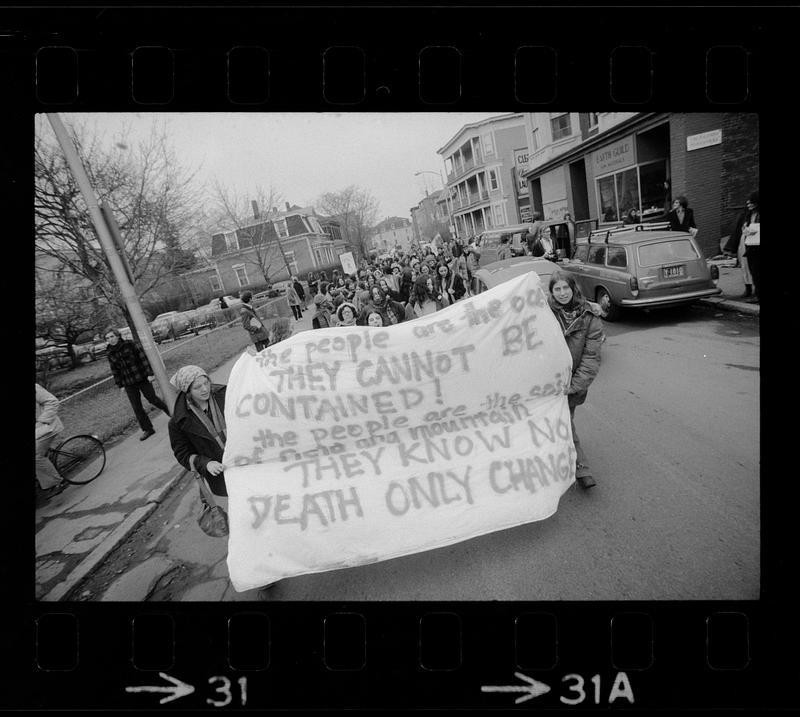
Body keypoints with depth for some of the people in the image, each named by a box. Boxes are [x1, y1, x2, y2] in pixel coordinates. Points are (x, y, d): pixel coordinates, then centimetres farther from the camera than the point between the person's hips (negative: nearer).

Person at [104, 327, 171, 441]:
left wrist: (149, 373, -12)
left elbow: (143, 358, -8)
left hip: (142, 379, -4)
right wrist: (120, 385, 9)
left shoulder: (130, 345, -7)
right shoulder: (111, 354, 4)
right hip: (129, 385, 4)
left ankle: (171, 412, 28)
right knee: (137, 408, 4)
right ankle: (147, 429, 13)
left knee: (153, 399, 4)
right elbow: (115, 371, 11)